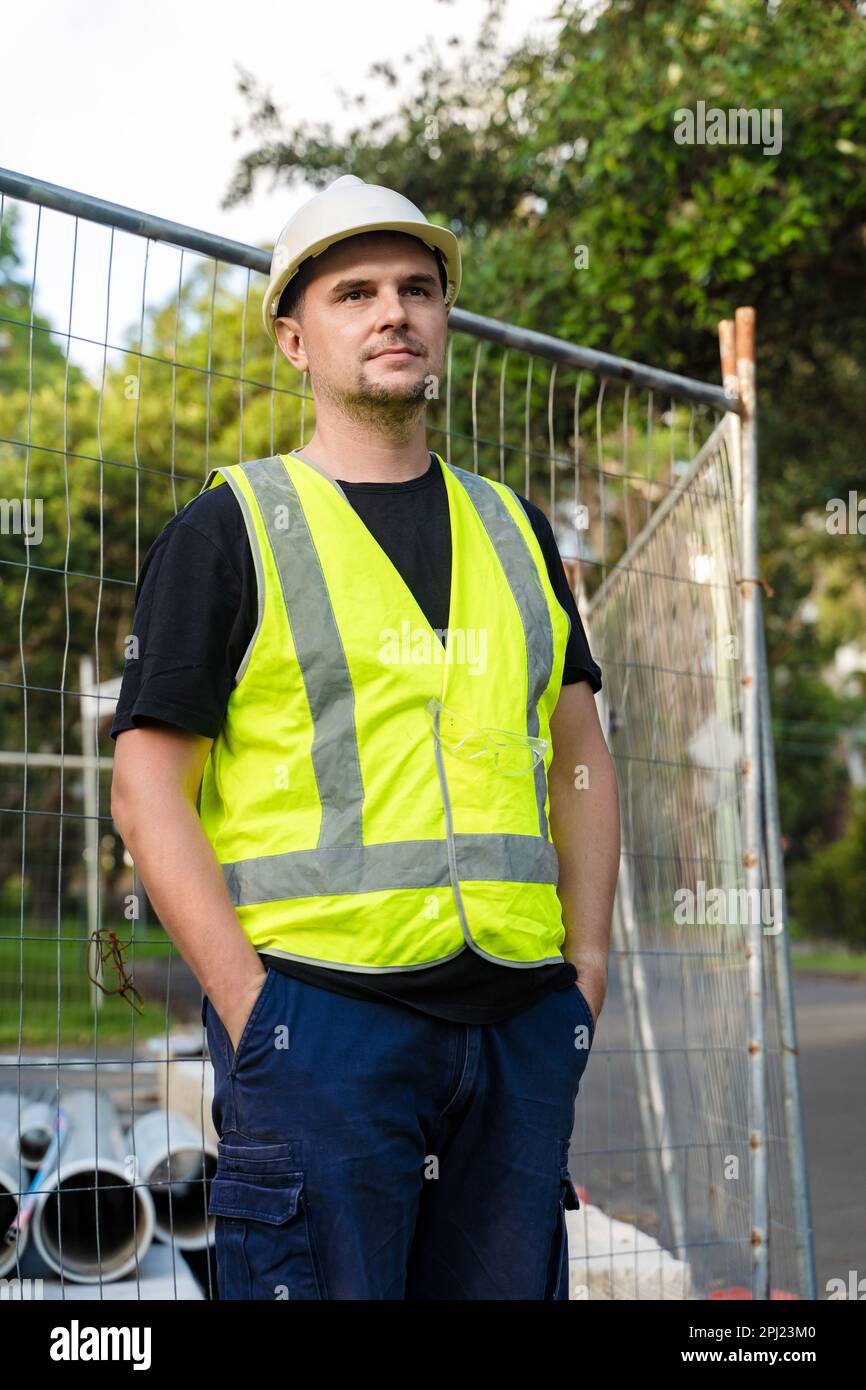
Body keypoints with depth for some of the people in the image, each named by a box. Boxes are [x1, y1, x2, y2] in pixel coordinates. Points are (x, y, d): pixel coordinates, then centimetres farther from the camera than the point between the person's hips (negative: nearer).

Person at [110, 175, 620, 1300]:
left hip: (520, 1022, 5)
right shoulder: (231, 526, 2)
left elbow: (580, 760, 20)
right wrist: (250, 1000, -12)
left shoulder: (514, 529, 18)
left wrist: (587, 963, 8)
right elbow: (147, 789, -2)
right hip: (323, 1009, -4)